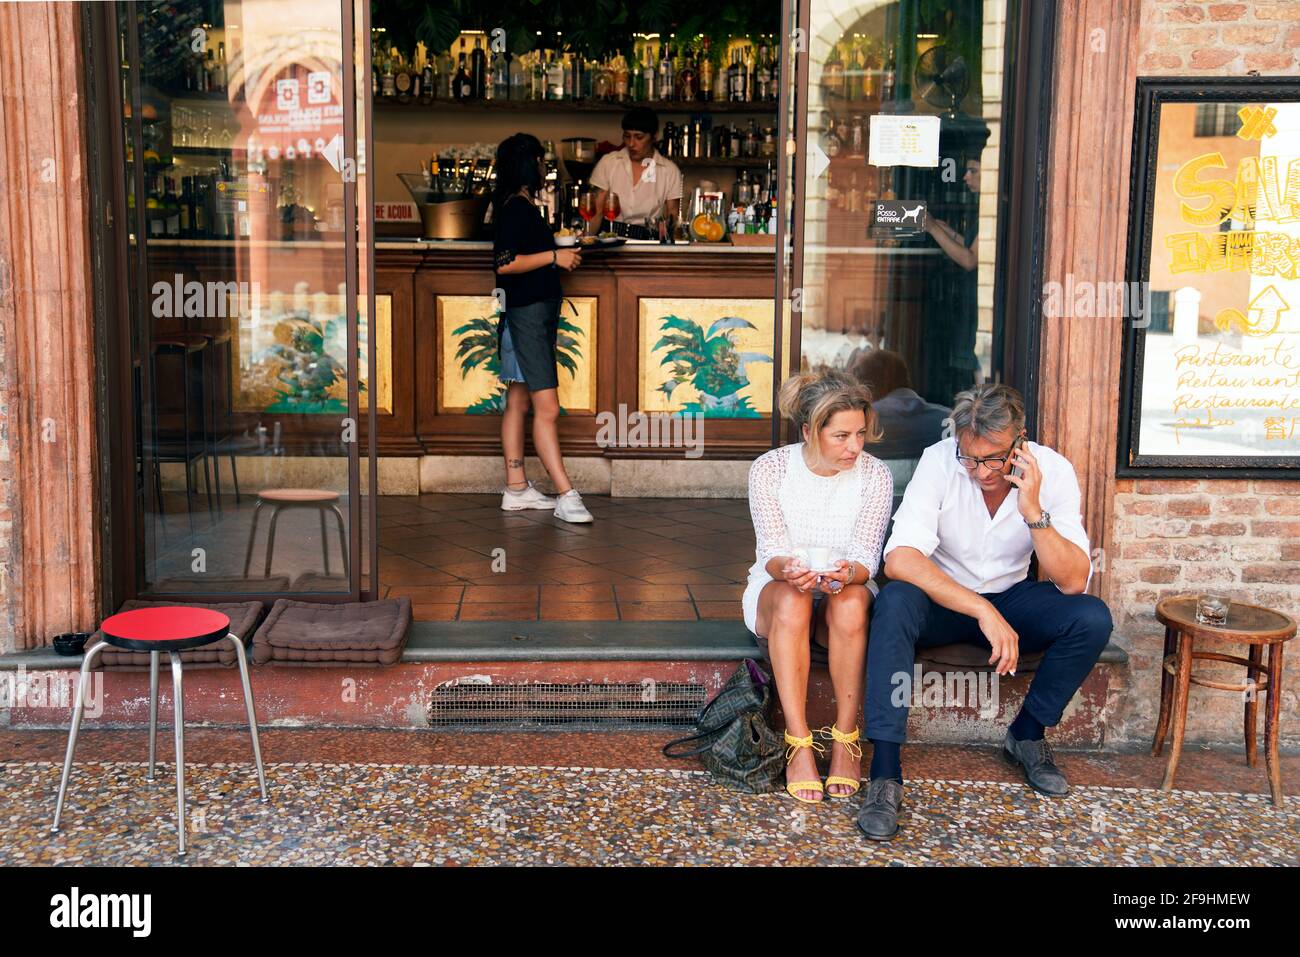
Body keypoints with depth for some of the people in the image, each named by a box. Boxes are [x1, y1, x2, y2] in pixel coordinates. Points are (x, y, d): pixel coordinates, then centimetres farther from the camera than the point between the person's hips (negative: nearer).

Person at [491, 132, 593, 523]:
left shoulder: (520, 206, 16)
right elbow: (505, 264, -22)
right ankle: (566, 496, -12)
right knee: (547, 407, -12)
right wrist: (554, 256, -17)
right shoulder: (517, 207, -14)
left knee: (518, 402, 11)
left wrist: (565, 248, 23)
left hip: (534, 312, 11)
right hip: (528, 313, -11)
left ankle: (516, 489, 16)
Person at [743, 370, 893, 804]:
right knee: (791, 599, -37)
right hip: (775, 592, 0)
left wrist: (847, 573, -38)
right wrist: (787, 569, -39)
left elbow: (866, 558, -13)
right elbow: (773, 551, -14)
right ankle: (799, 745, -34)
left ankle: (845, 740, -27)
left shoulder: (875, 475, -9)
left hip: (846, 593, 1)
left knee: (851, 600, -36)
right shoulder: (769, 468, -10)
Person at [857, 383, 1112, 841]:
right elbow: (899, 559, -33)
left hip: (1011, 598, 2)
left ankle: (1026, 734, 1)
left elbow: (1073, 582, -19)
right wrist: (983, 611, -39)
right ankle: (885, 771, -32)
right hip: (941, 599, -2)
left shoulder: (1053, 471, -16)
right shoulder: (939, 461, -22)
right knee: (895, 600, -35)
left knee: (1093, 618, -24)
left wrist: (1033, 511, -33)